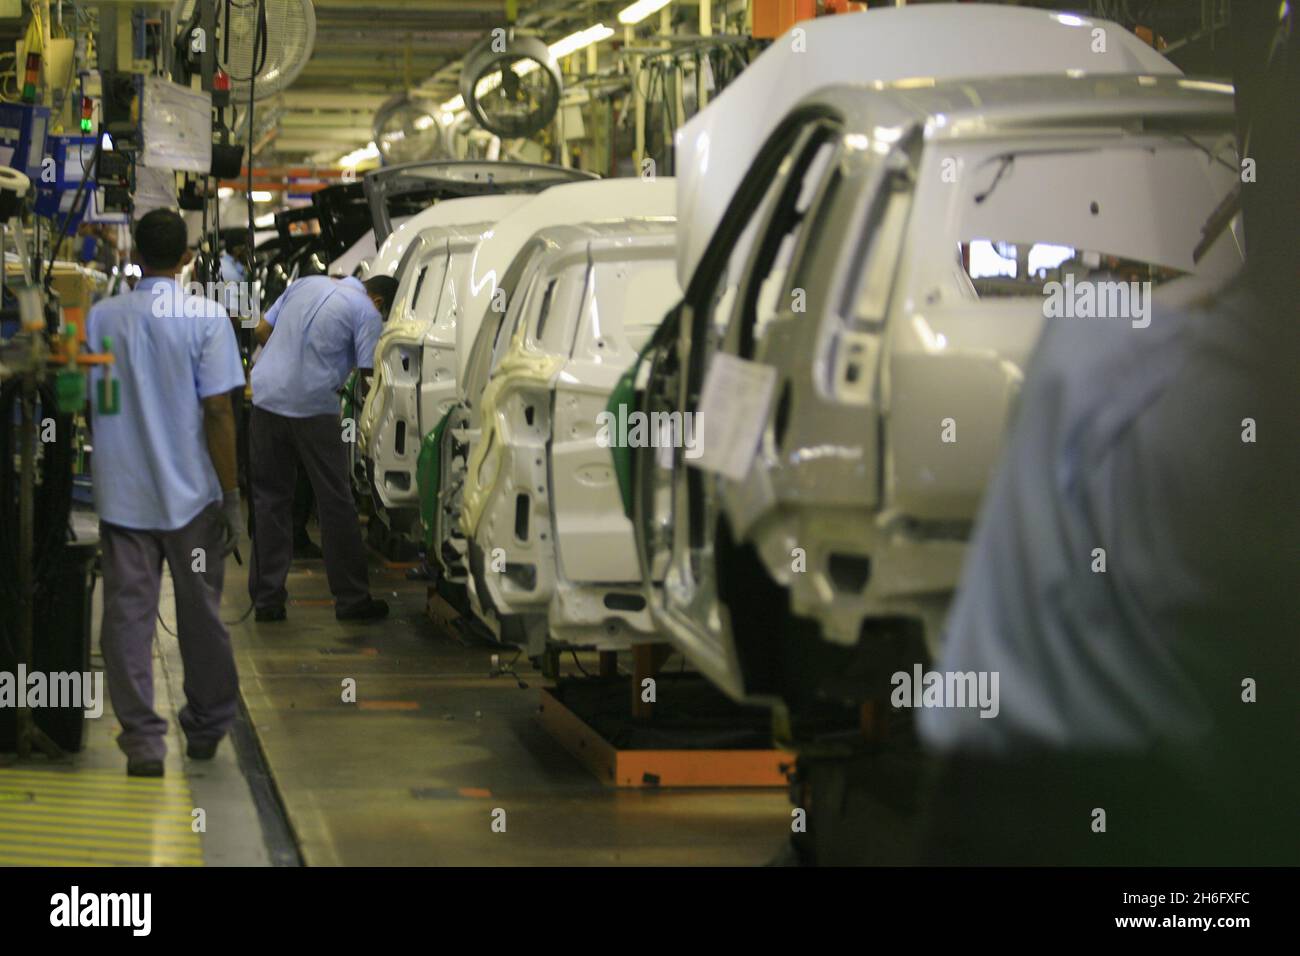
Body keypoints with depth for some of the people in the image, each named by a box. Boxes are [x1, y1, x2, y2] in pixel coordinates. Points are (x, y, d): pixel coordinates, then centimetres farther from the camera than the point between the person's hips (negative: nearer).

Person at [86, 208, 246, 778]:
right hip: (190, 494, -1)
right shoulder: (206, 318, -8)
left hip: (121, 494, 1)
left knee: (127, 615, 4)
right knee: (200, 614, 13)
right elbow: (218, 412, -11)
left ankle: (142, 740, 0)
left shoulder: (100, 318, 0)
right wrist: (231, 495, -4)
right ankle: (207, 728, 26)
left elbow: (86, 403, 8)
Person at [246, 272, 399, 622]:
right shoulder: (366, 312, -2)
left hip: (267, 395, 5)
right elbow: (367, 372, -7)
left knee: (269, 500, 11)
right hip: (313, 407, -5)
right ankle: (351, 599, 11)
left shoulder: (306, 284, 15)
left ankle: (266, 599, 11)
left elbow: (263, 330, 18)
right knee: (335, 504, 6)